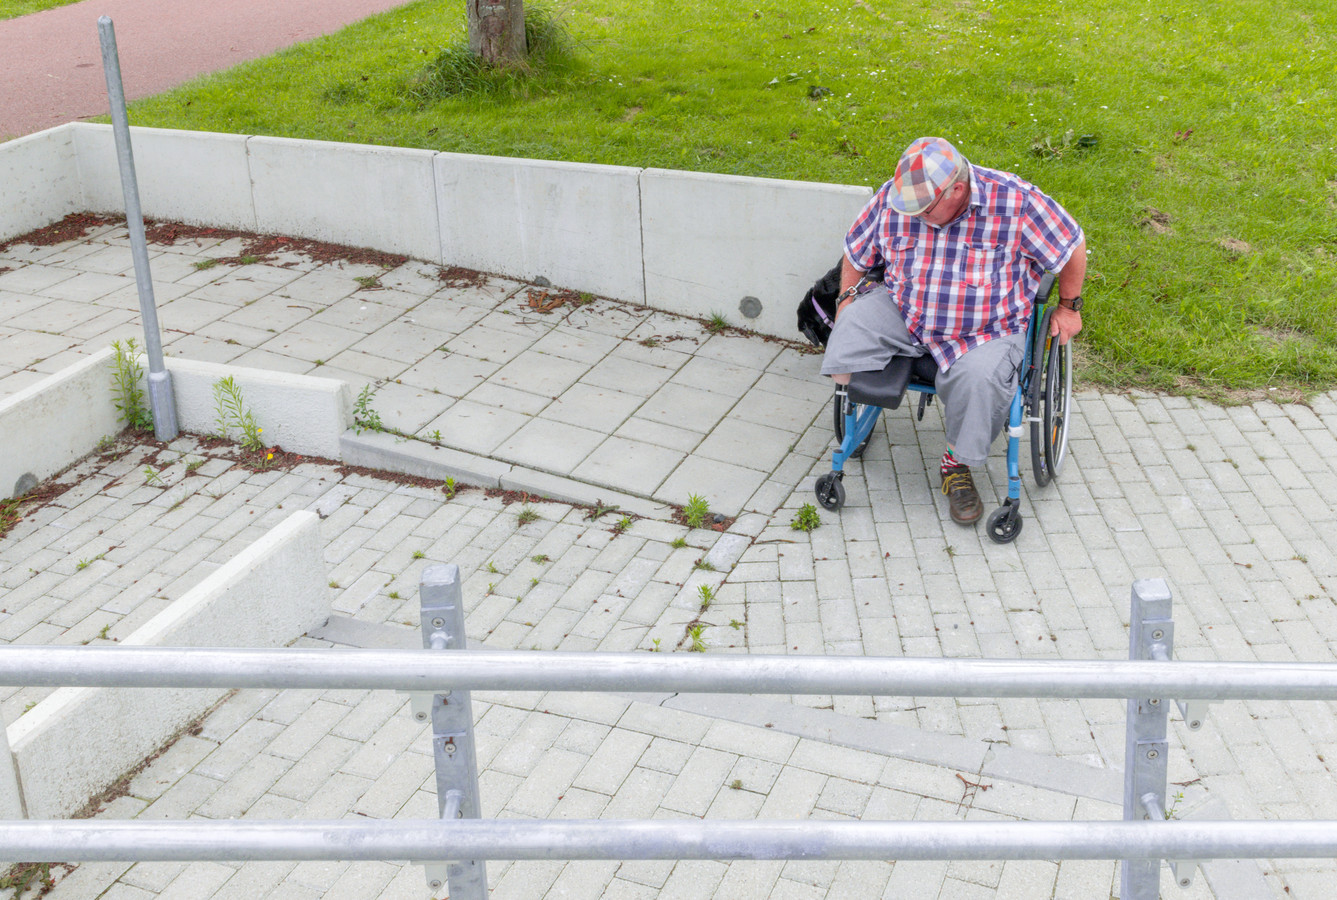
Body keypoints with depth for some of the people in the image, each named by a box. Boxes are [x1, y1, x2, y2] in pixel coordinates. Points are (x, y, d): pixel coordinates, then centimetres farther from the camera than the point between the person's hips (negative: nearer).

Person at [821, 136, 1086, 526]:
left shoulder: (1015, 201, -19)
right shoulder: (893, 198, -10)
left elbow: (1072, 245, -4)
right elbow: (856, 251, 10)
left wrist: (1068, 307, 4)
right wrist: (847, 296, 2)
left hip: (988, 329, -2)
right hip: (904, 314, 3)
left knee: (978, 378, -33)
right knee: (852, 321, -25)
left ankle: (957, 464, -6)